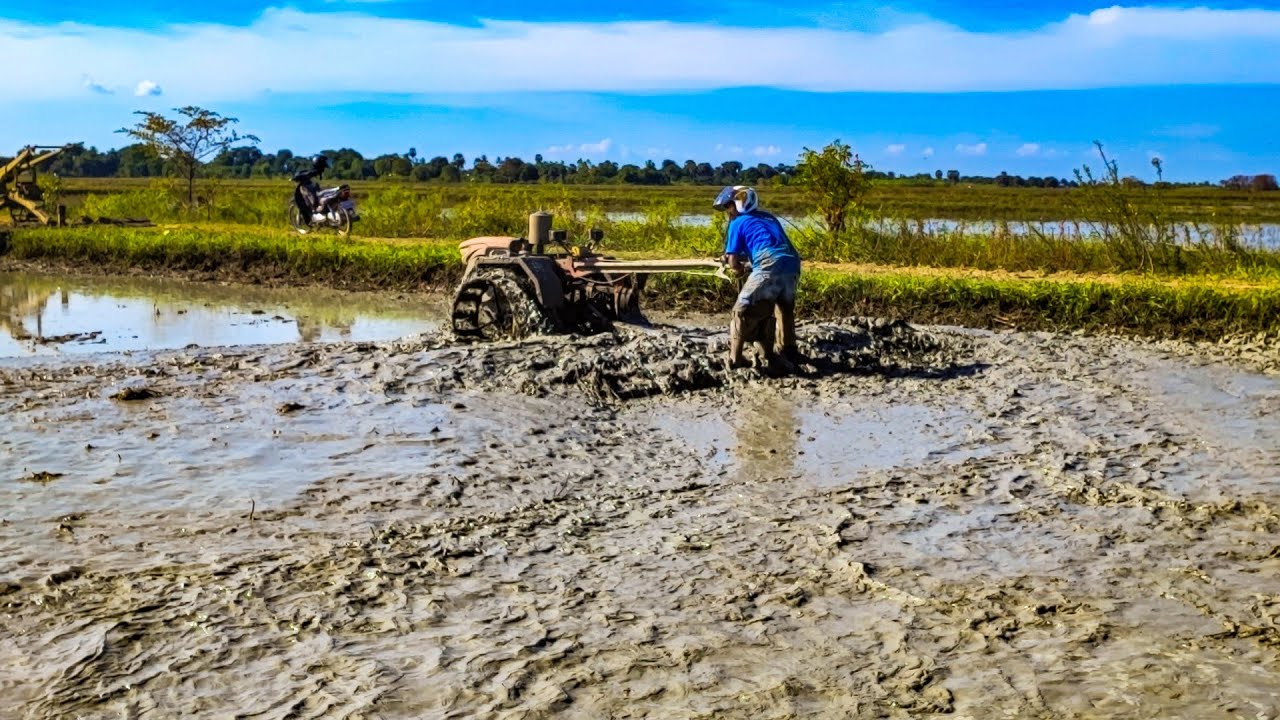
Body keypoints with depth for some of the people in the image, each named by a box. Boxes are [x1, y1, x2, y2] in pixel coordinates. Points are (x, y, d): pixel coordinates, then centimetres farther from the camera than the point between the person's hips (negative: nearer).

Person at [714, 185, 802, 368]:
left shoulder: (738, 223, 11)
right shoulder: (769, 218, 30)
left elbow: (733, 262, 8)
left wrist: (740, 270, 29)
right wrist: (745, 258, 39)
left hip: (769, 269, -6)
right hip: (792, 265, 6)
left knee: (743, 312, 4)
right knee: (785, 308, 30)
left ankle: (735, 359, 1)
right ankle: (788, 351, 37)